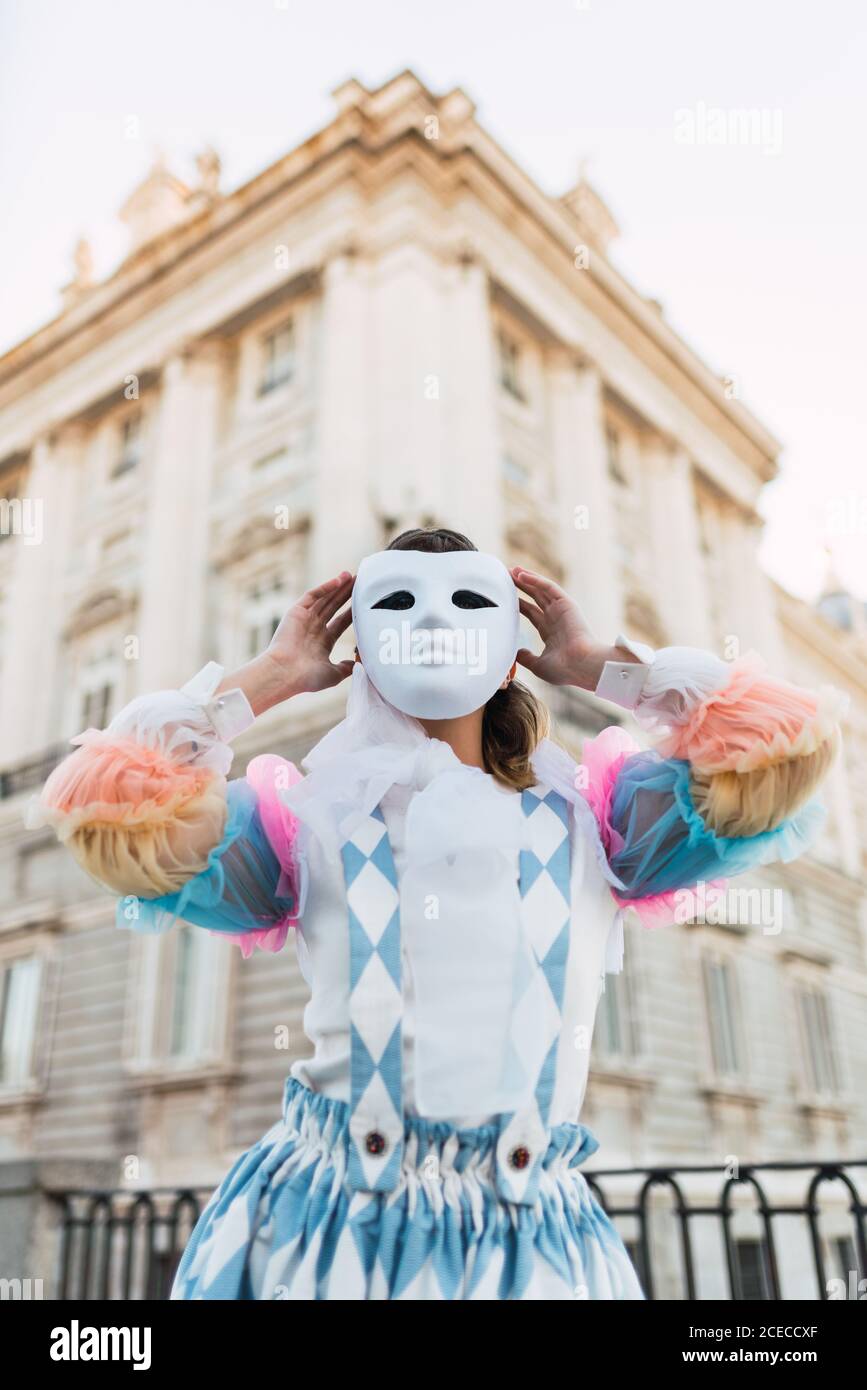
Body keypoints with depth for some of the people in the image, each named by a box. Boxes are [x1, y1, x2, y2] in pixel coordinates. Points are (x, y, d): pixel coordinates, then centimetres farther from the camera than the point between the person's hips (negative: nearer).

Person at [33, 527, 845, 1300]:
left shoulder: (590, 815, 5)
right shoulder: (306, 819, 3)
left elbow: (780, 751, -5)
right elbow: (115, 812, -10)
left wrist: (599, 666, 6)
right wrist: (270, 677, 1)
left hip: (533, 1236, 1)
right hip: (323, 1223, 0)